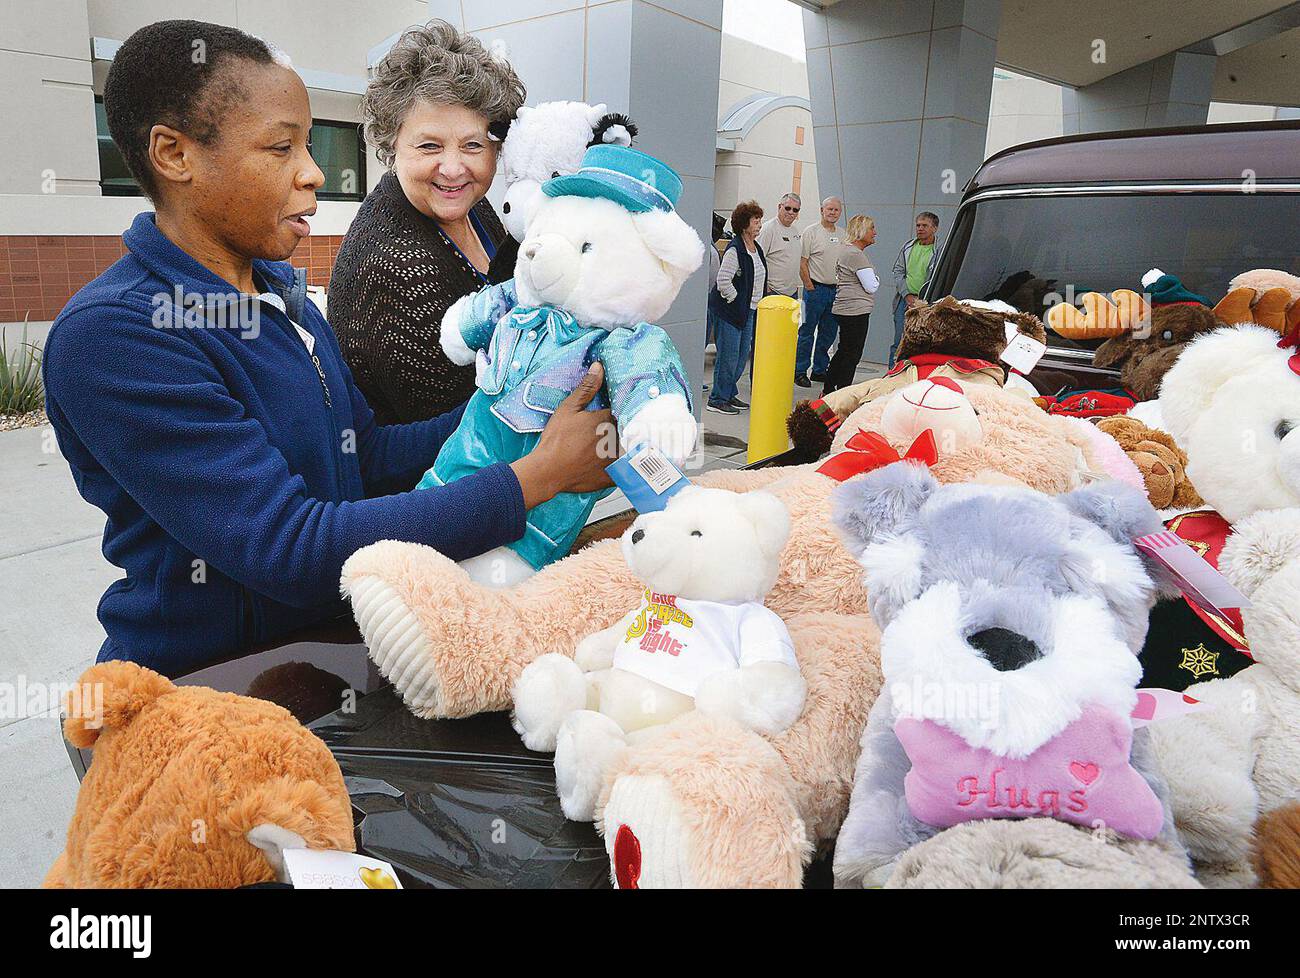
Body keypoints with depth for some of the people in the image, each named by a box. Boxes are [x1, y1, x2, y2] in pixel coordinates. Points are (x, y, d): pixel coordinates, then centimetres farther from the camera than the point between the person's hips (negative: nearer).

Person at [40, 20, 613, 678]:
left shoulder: (280, 288, 8)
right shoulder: (107, 334, -19)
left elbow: (368, 457, 6)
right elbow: (293, 549, -26)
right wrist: (540, 475, -25)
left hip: (327, 640, 6)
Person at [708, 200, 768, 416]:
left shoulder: (756, 247, 12)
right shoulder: (735, 249, -16)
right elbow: (723, 281, -22)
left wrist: (755, 305, 15)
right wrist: (736, 302, -16)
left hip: (749, 310, 9)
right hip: (732, 309, -9)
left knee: (743, 354, 13)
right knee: (728, 355, -5)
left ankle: (729, 394, 25)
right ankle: (718, 400, 3)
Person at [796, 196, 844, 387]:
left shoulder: (842, 235, 13)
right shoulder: (811, 232, -5)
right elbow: (802, 262, -8)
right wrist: (809, 286, -12)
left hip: (835, 290, 6)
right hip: (816, 288, -6)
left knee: (828, 333, 10)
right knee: (807, 331, -3)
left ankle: (820, 370, 20)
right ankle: (800, 372, 3)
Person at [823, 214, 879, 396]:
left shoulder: (846, 250, 15)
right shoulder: (857, 255, -17)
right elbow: (871, 286, -18)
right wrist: (876, 277, 4)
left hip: (844, 309, 11)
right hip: (856, 310, -11)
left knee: (844, 350, 17)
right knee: (852, 354, -4)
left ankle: (827, 390, 23)